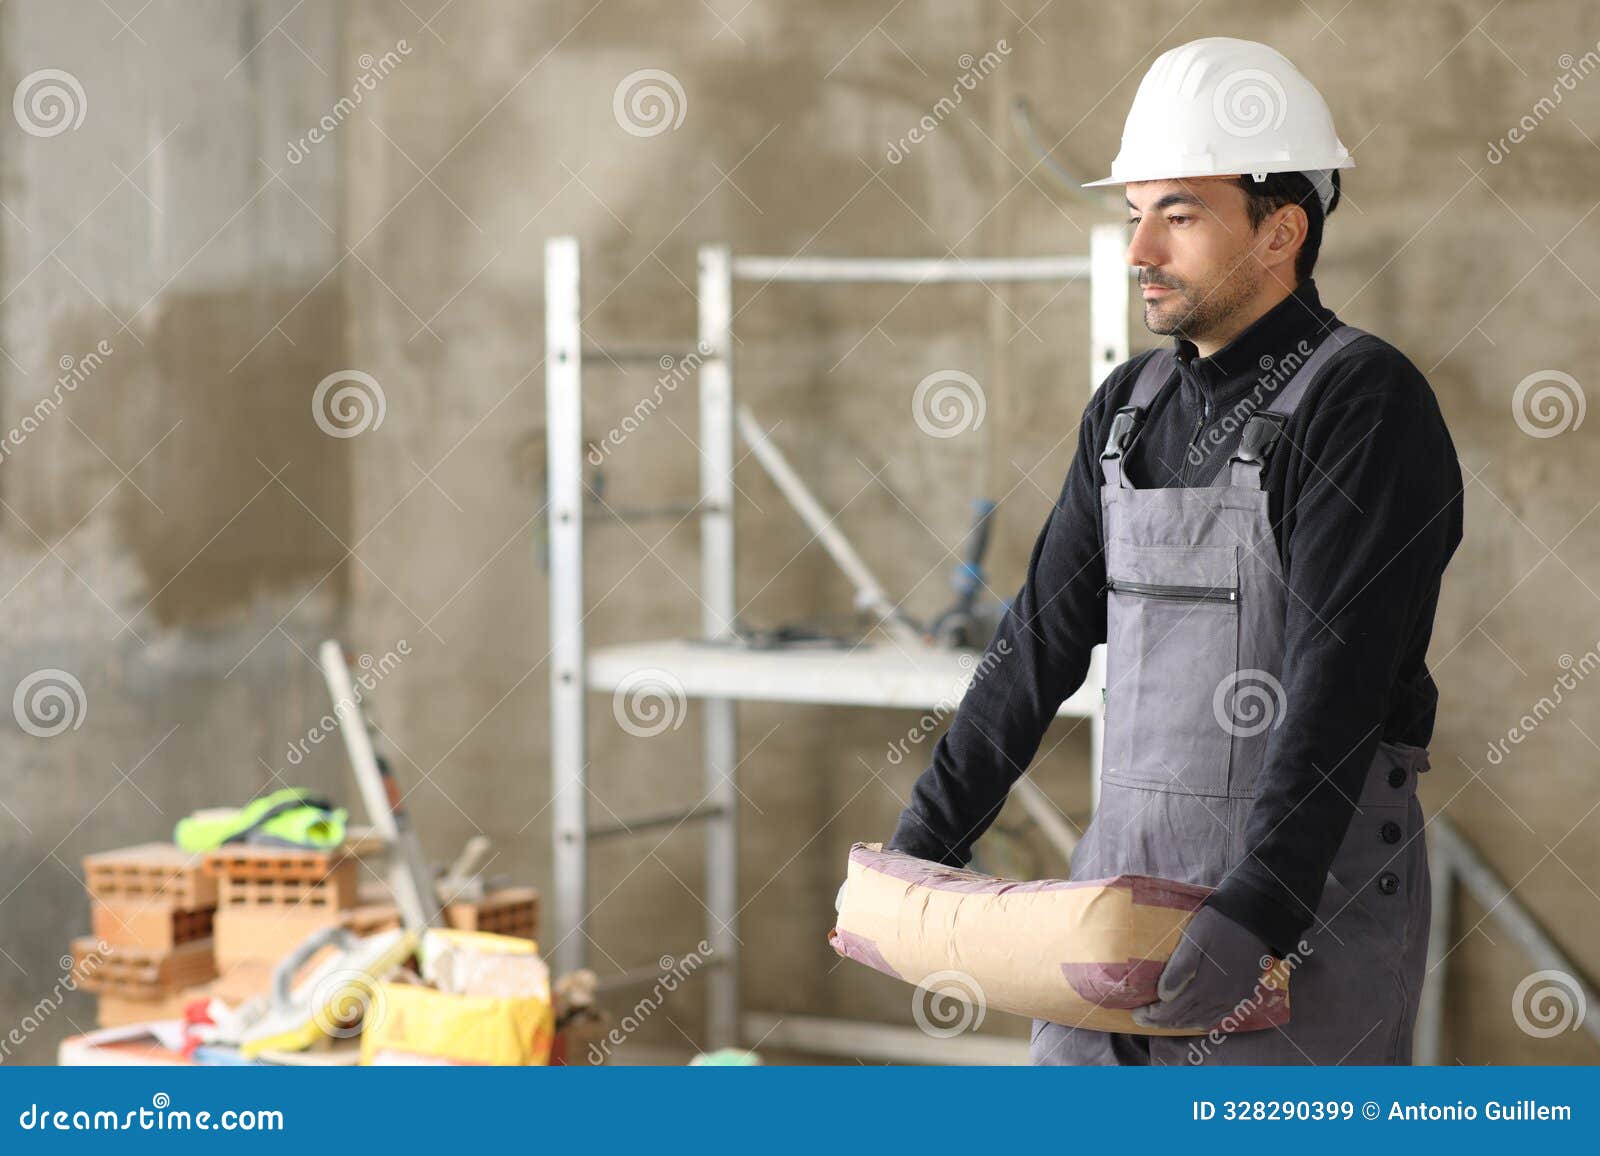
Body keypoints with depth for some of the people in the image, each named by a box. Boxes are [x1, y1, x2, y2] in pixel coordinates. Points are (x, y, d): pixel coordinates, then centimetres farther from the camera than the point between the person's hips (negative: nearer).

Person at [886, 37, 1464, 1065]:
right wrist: (924, 841, 12)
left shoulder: (1367, 401, -11)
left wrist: (1255, 916, -29)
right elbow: (1044, 639, 16)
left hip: (1311, 888, -7)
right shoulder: (1131, 404, 12)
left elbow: (1339, 683, -21)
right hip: (1126, 867, 7)